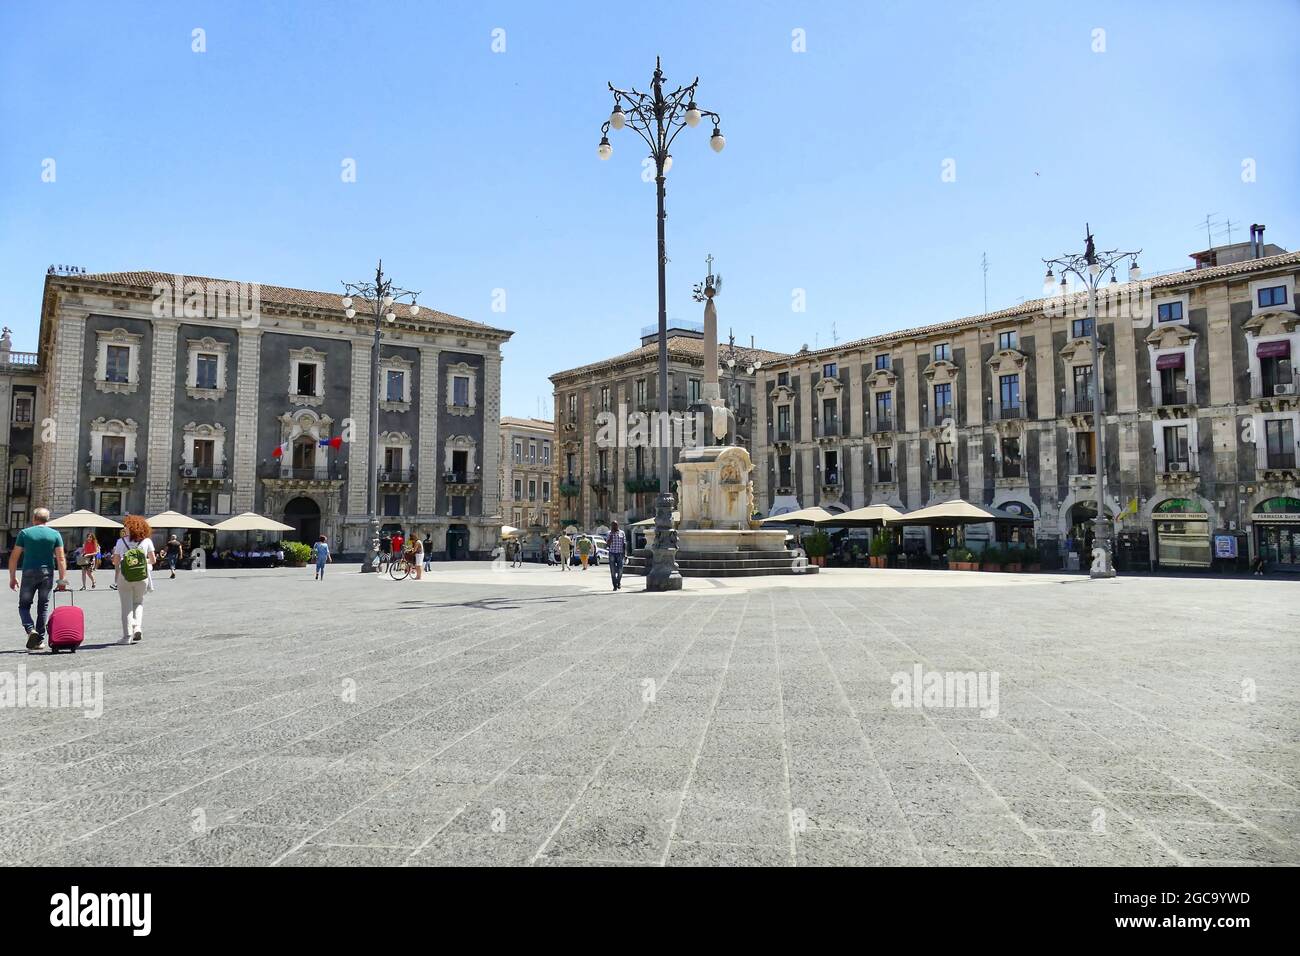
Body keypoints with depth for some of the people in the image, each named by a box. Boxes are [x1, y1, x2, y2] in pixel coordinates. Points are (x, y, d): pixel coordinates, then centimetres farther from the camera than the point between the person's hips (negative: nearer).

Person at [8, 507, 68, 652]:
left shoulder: (24, 533, 1)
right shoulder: (55, 534, 3)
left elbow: (14, 557, 0)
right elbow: (61, 558, -2)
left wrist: (12, 577, 7)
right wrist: (62, 579, 1)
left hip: (29, 573, -1)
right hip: (47, 574, 1)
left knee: (24, 605, 11)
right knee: (43, 607, 9)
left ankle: (31, 629, -14)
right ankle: (39, 640, 10)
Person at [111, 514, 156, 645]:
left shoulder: (120, 542, -2)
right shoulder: (147, 541, 0)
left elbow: (115, 562, 0)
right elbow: (153, 560, 2)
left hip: (124, 577, -1)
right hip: (142, 578, 1)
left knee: (126, 606, 5)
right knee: (138, 602, 19)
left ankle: (127, 636, 4)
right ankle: (138, 628, -1)